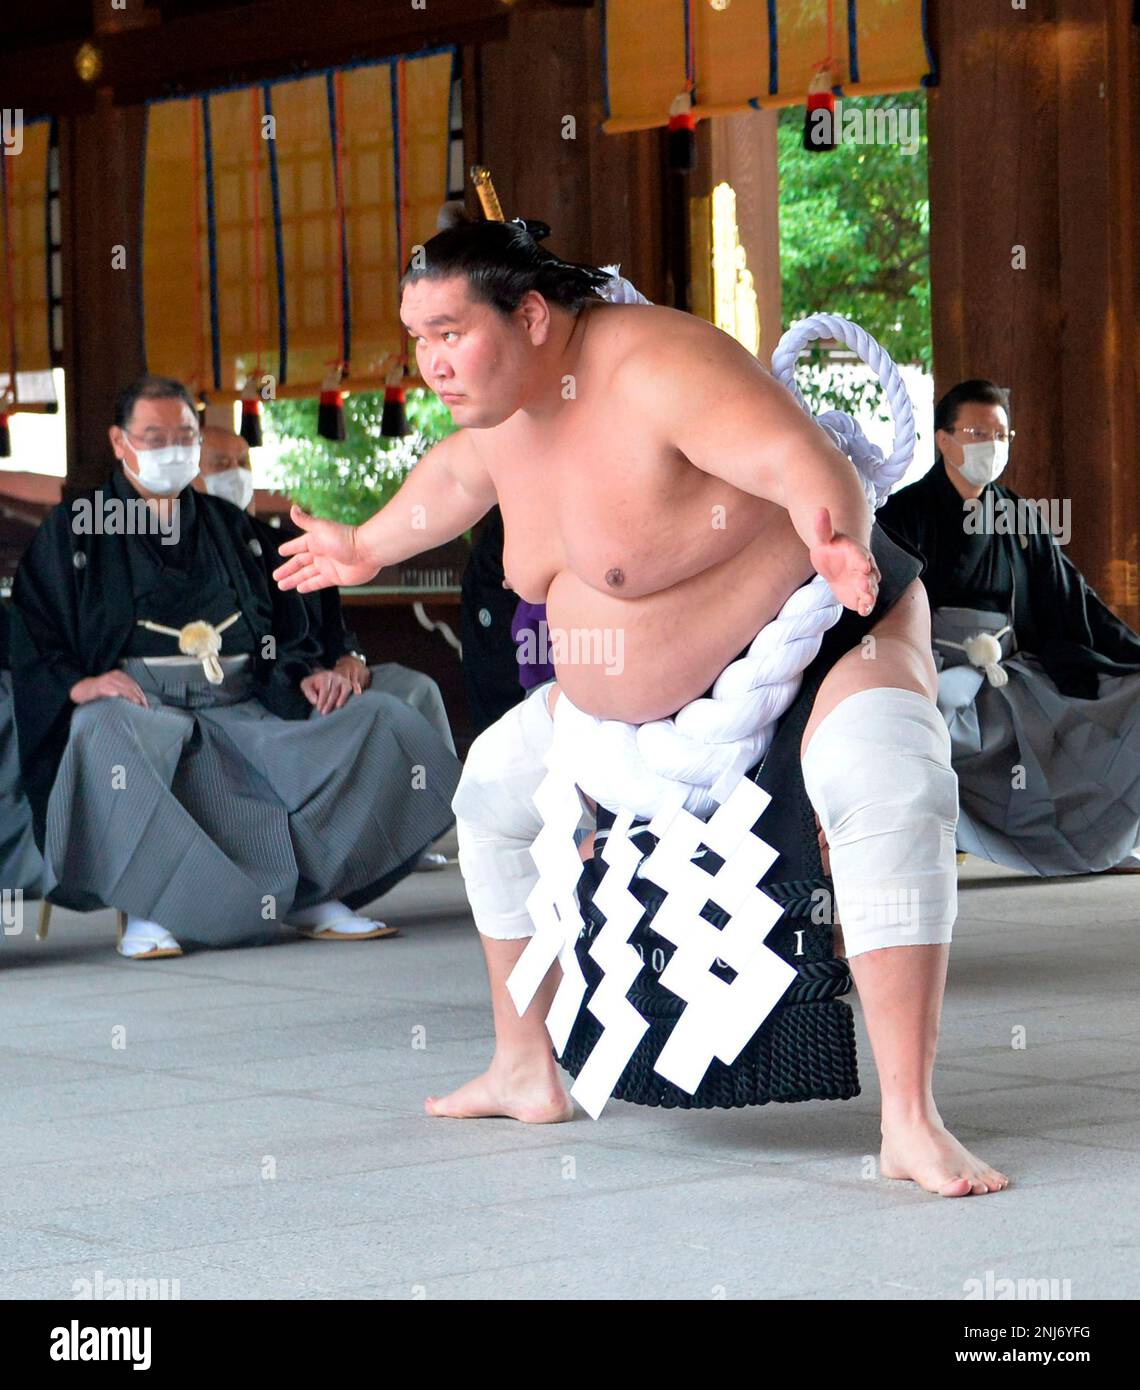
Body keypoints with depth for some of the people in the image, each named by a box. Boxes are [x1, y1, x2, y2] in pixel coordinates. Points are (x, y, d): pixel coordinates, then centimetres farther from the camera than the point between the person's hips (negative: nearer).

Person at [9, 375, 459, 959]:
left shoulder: (230, 527, 25)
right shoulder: (73, 531, 12)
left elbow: (286, 624, 24)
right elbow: (28, 637, 2)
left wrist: (305, 672, 2)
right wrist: (77, 685, -17)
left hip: (243, 707, 4)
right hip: (143, 706, -4)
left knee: (383, 721, -16)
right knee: (105, 733, -42)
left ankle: (314, 894, -15)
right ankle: (146, 910, -31)